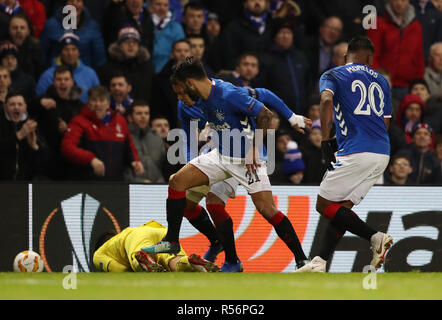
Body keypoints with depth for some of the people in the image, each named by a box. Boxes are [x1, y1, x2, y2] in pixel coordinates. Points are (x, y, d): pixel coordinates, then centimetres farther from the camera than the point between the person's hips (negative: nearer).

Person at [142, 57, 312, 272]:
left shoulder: (229, 94, -23)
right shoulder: (204, 99, 3)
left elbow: (265, 115, -21)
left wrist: (253, 149, -18)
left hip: (247, 159, -8)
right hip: (221, 155, 8)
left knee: (267, 209, -15)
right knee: (177, 181, -4)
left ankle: (301, 260, -6)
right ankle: (171, 241, 4)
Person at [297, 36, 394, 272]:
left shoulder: (333, 75, 6)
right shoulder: (381, 81, 21)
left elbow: (327, 100, -15)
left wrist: (325, 141, -16)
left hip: (355, 153, -6)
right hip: (382, 153, 6)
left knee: (324, 206, 1)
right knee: (342, 207, 13)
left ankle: (375, 237, -12)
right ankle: (319, 263, 7)